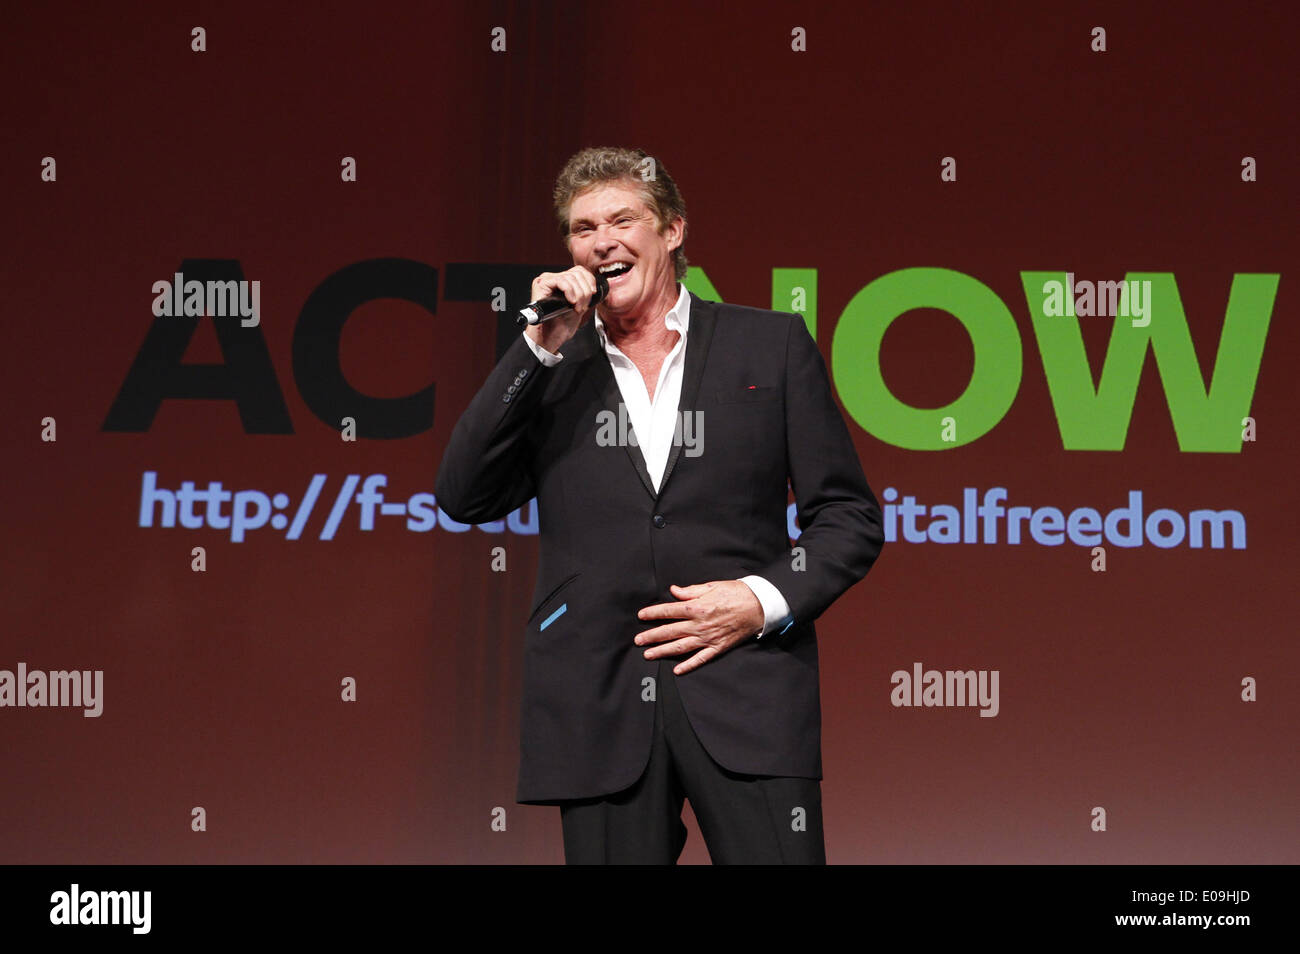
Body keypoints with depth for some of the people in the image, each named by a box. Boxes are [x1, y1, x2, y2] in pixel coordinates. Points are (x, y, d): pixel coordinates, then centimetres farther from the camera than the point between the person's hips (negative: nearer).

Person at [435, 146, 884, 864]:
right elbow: (463, 498, 1)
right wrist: (540, 347, -3)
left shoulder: (771, 345, 9)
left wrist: (765, 601, -8)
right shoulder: (549, 370, 14)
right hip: (599, 712, 2)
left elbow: (849, 518, 9)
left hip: (745, 693, -1)